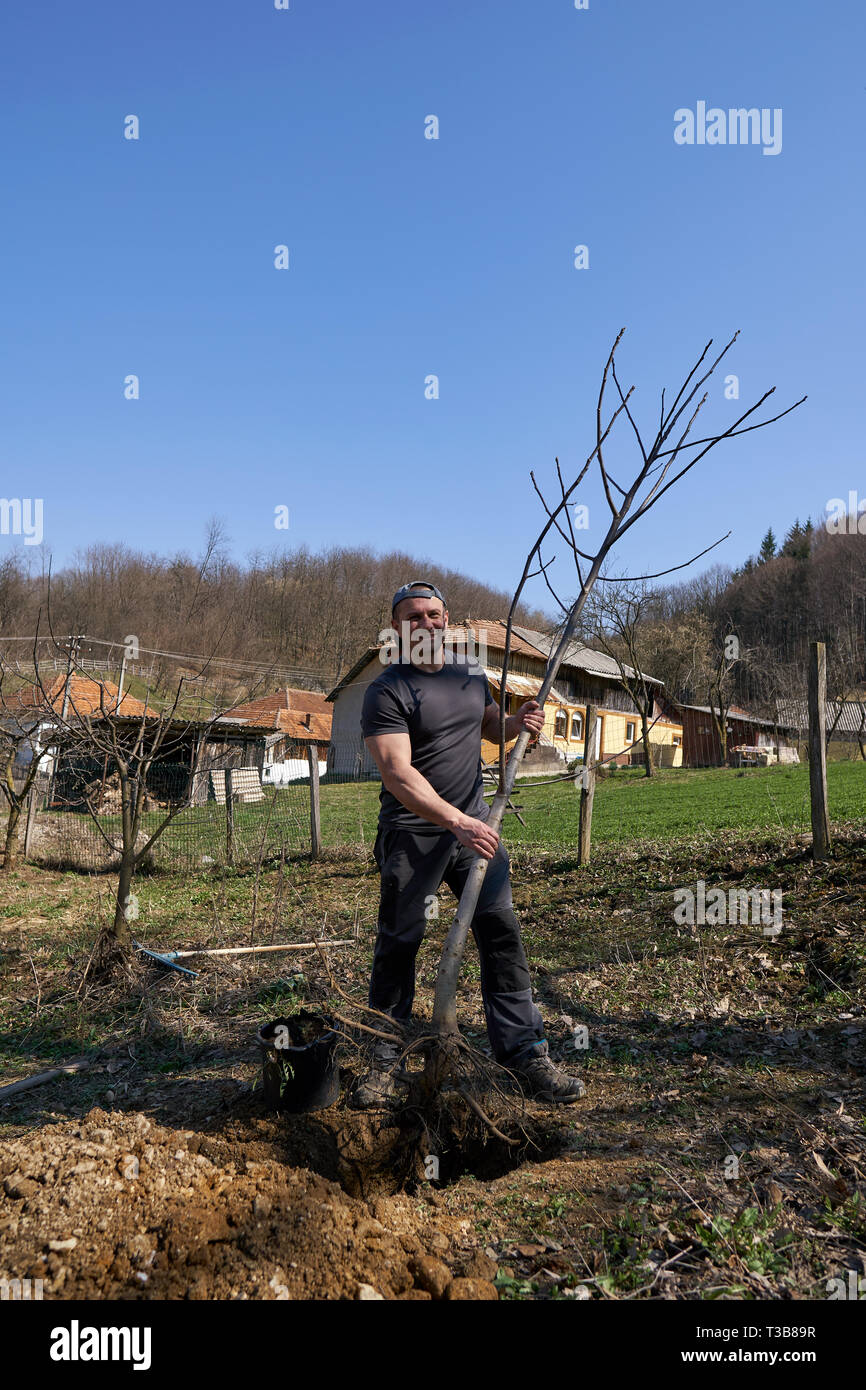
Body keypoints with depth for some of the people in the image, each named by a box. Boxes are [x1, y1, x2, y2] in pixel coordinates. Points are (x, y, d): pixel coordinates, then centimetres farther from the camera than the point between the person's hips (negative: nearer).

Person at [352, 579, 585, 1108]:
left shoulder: (472, 674, 10)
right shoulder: (387, 691, -10)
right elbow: (398, 774, -21)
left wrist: (518, 723, 5)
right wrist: (456, 822, -32)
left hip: (474, 824, 5)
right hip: (412, 833, -4)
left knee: (503, 931, -1)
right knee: (399, 943, 0)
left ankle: (526, 1052, 7)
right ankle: (386, 1062, 14)